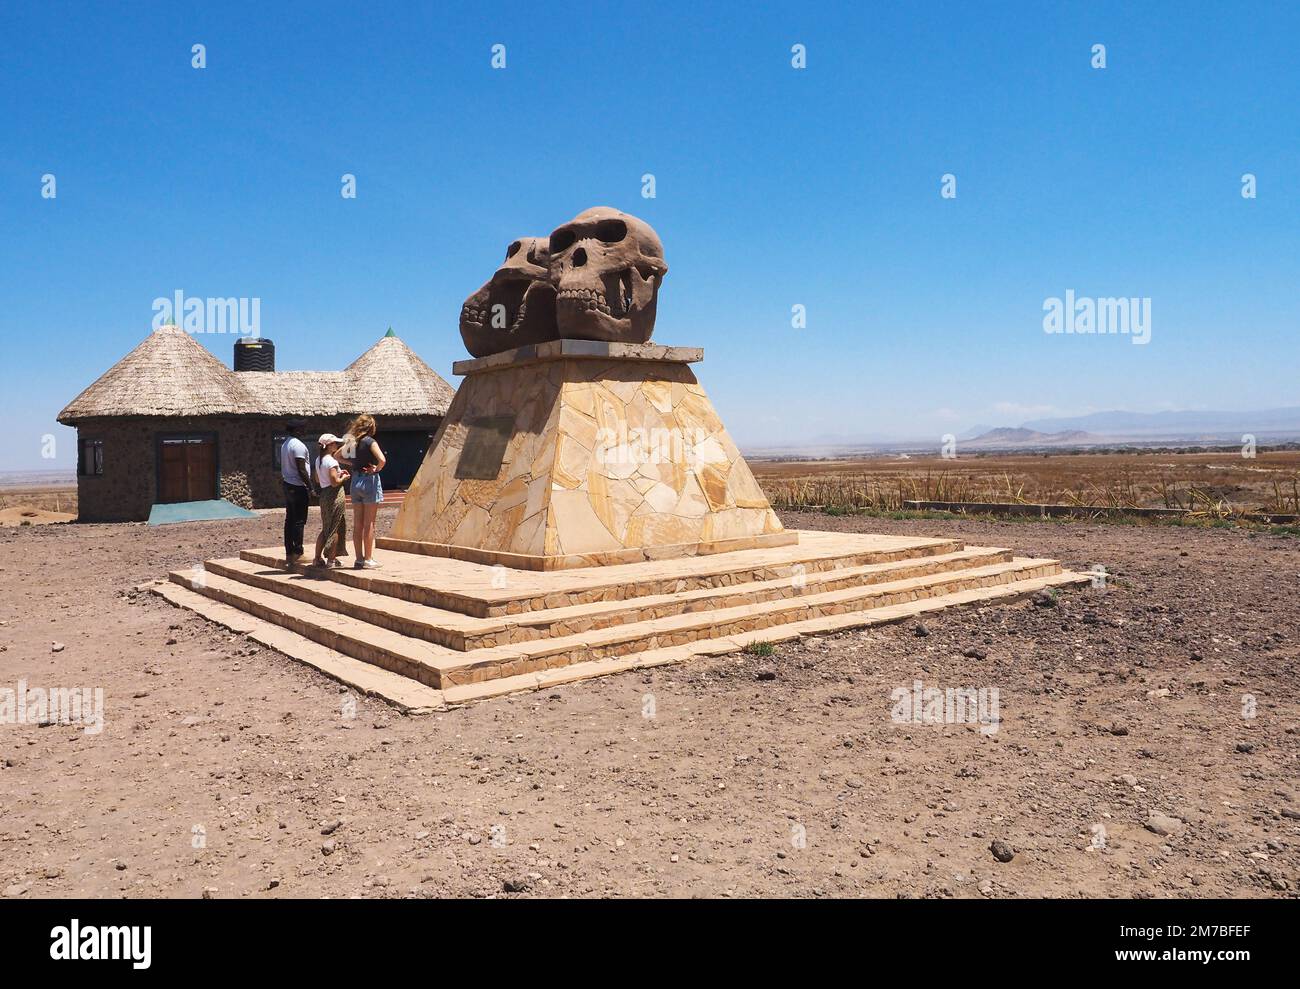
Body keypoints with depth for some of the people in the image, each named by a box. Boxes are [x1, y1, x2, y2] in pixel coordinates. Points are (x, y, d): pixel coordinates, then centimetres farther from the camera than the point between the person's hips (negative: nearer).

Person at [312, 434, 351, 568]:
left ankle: (317, 558, 15)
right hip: (335, 496, -9)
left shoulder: (319, 460, 10)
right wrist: (344, 477, -2)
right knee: (335, 528, 1)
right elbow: (335, 482, -22)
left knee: (325, 528, 16)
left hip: (324, 494, 9)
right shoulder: (332, 461, -16)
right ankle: (332, 560, 4)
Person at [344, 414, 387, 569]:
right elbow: (382, 459, -25)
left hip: (355, 481, 6)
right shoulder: (370, 441, -11)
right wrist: (376, 469, -7)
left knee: (357, 524, 9)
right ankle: (368, 560, 2)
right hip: (370, 481, -6)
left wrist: (353, 463, 11)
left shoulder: (352, 441, 7)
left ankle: (359, 559, 13)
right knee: (369, 524, -1)